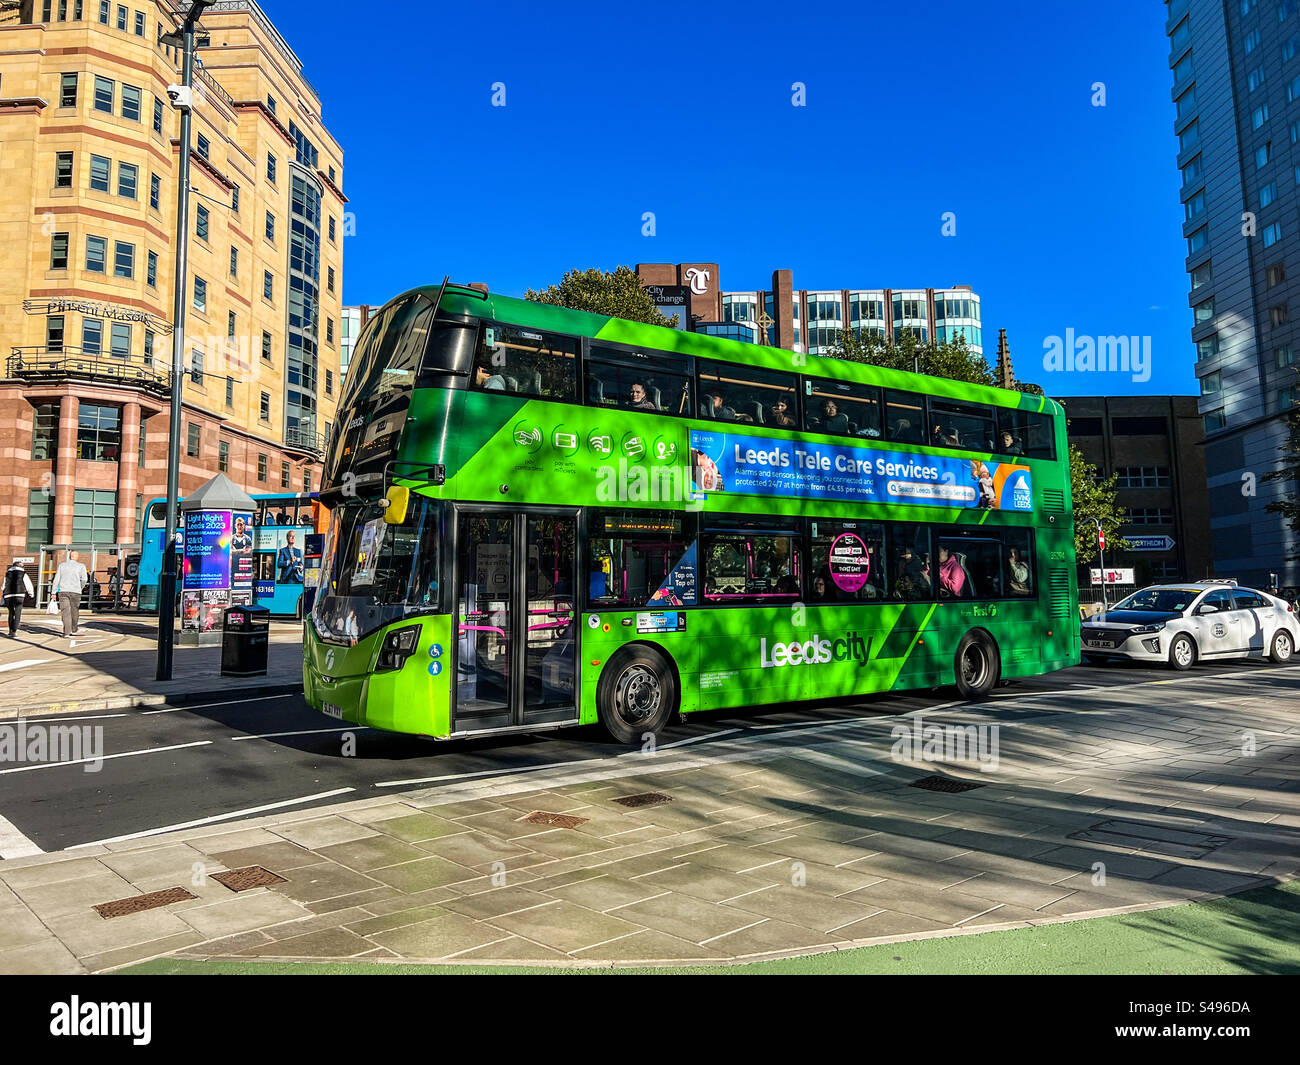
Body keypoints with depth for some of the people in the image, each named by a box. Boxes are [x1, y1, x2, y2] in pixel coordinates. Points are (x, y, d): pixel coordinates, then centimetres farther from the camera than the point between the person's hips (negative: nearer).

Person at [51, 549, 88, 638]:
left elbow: (56, 579, 7)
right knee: (74, 611, 13)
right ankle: (74, 629, 27)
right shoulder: (81, 566, 3)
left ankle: (67, 632, -11)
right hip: (75, 592, -2)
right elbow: (84, 579, -6)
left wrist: (53, 592, 6)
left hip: (63, 591, 2)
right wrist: (81, 588, 10)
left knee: (65, 612, -2)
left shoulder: (62, 566, 11)